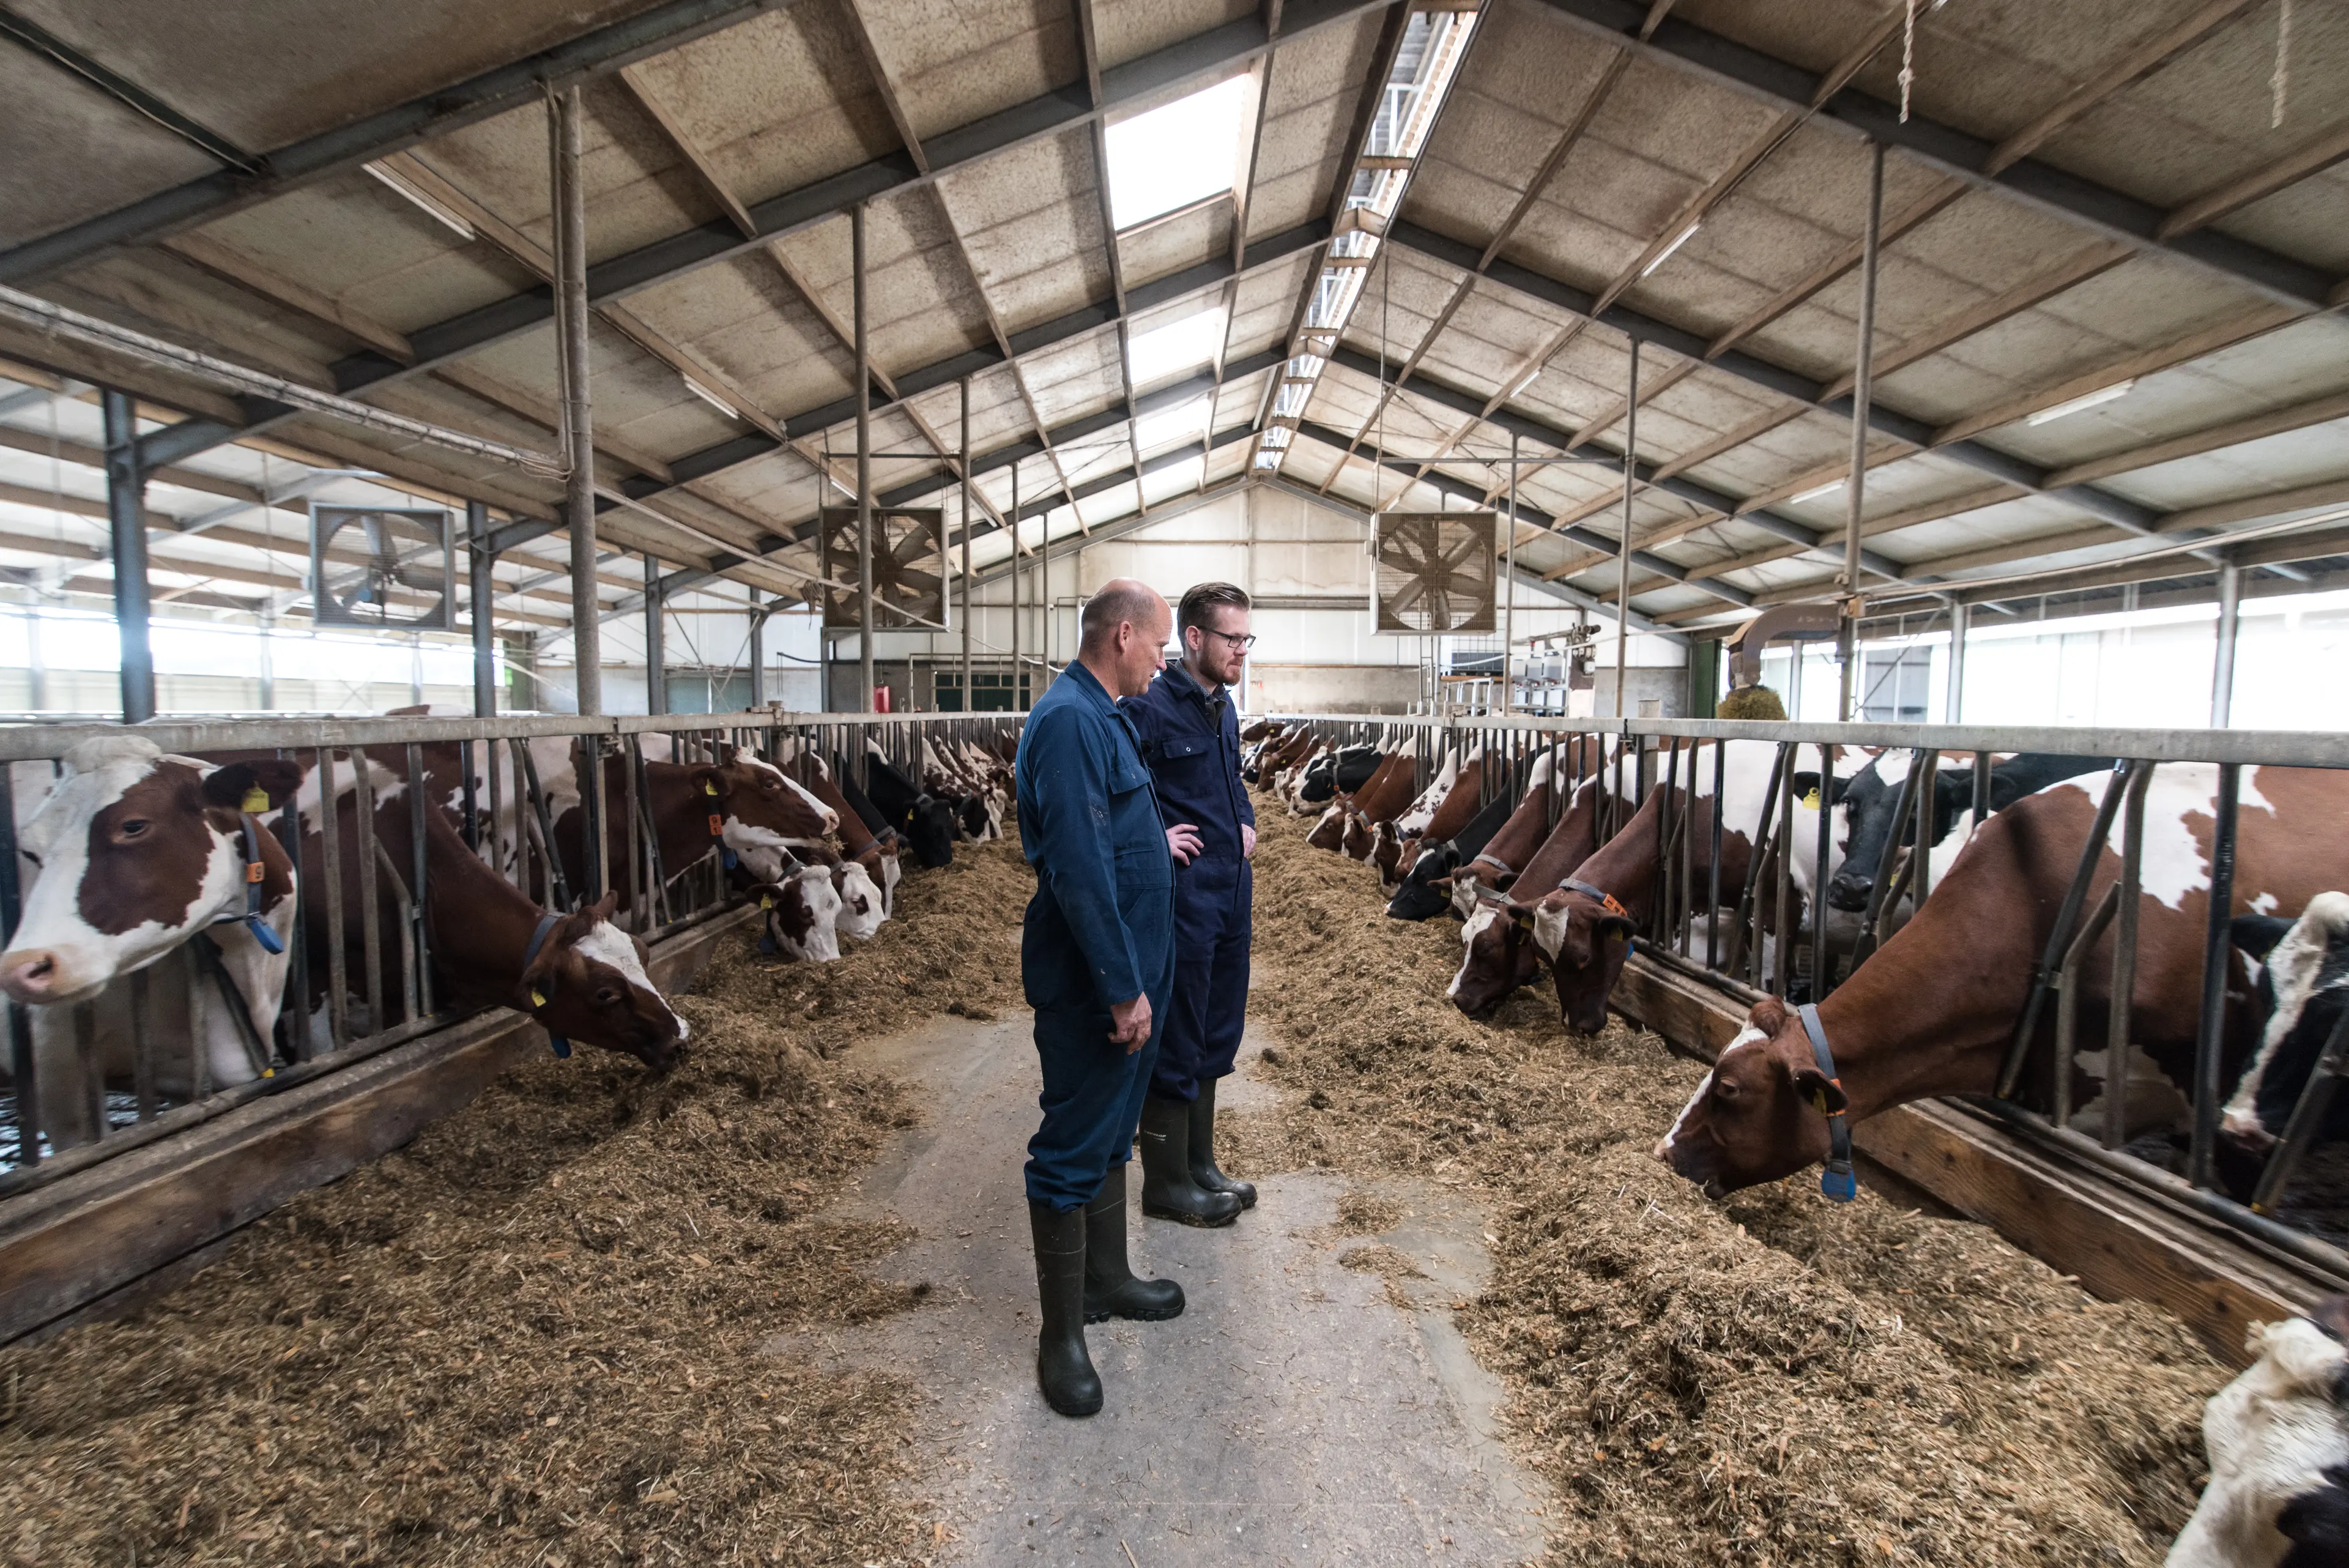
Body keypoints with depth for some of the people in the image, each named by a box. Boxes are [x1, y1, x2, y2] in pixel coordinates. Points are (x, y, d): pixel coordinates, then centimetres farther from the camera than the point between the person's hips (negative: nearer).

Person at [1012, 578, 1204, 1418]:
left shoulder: (1103, 716, 11)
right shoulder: (1069, 721, -21)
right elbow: (1078, 868, -27)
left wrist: (1155, 845, 29)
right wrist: (1124, 988, -24)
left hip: (1129, 973, 10)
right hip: (1092, 984, -10)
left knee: (1111, 1131, 22)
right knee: (1073, 1149, 3)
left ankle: (1105, 1278, 39)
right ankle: (1061, 1334, 19)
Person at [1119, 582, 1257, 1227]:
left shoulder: (1222, 706, 11)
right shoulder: (1148, 708, -17)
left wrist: (1246, 826, 9)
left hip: (1231, 894, 9)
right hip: (1182, 900, -9)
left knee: (1216, 1038, 18)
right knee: (1175, 1044, 4)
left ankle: (1199, 1166, 34)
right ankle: (1166, 1183, 22)